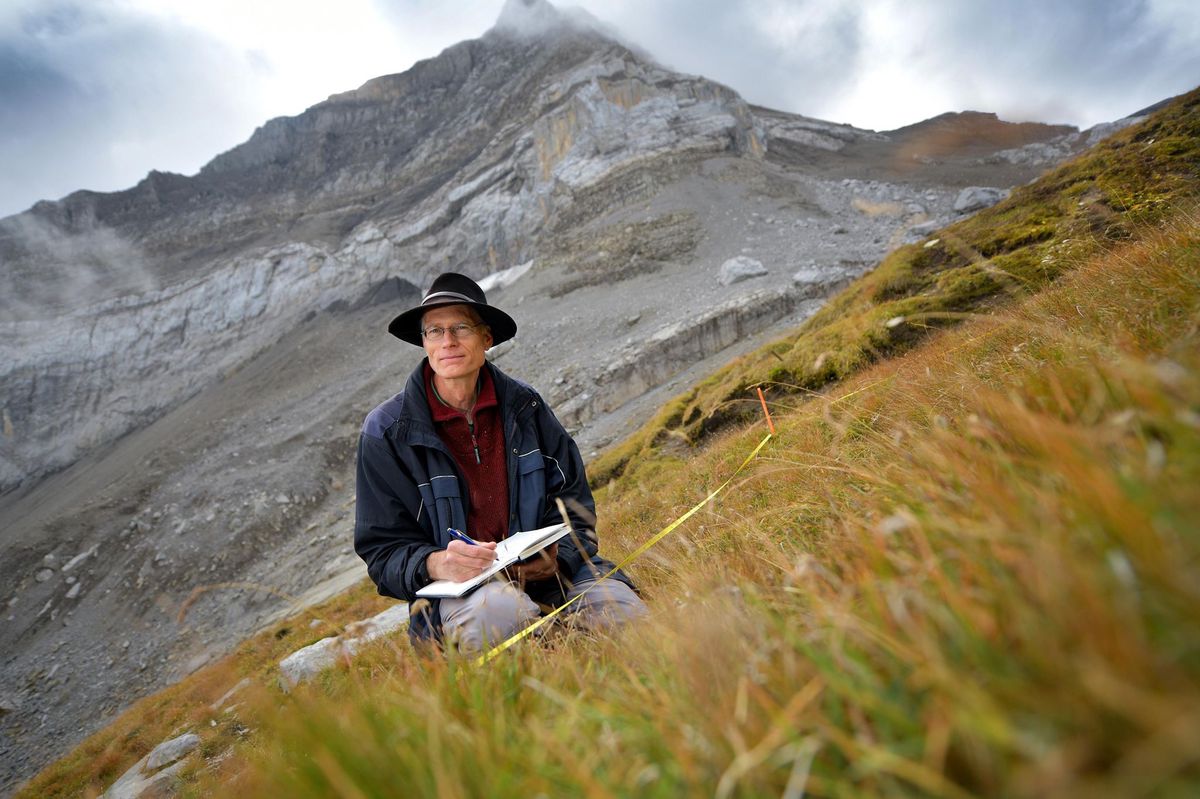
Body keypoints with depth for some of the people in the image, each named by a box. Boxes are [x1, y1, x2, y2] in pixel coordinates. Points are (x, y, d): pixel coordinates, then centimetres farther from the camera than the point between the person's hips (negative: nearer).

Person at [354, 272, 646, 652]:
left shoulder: (525, 406, 4)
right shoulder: (386, 431, -2)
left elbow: (574, 506, 8)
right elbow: (382, 551, -1)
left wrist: (556, 558, -14)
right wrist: (436, 564, -24)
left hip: (544, 577, 3)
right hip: (454, 591, -2)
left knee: (620, 607, -25)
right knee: (500, 606, -37)